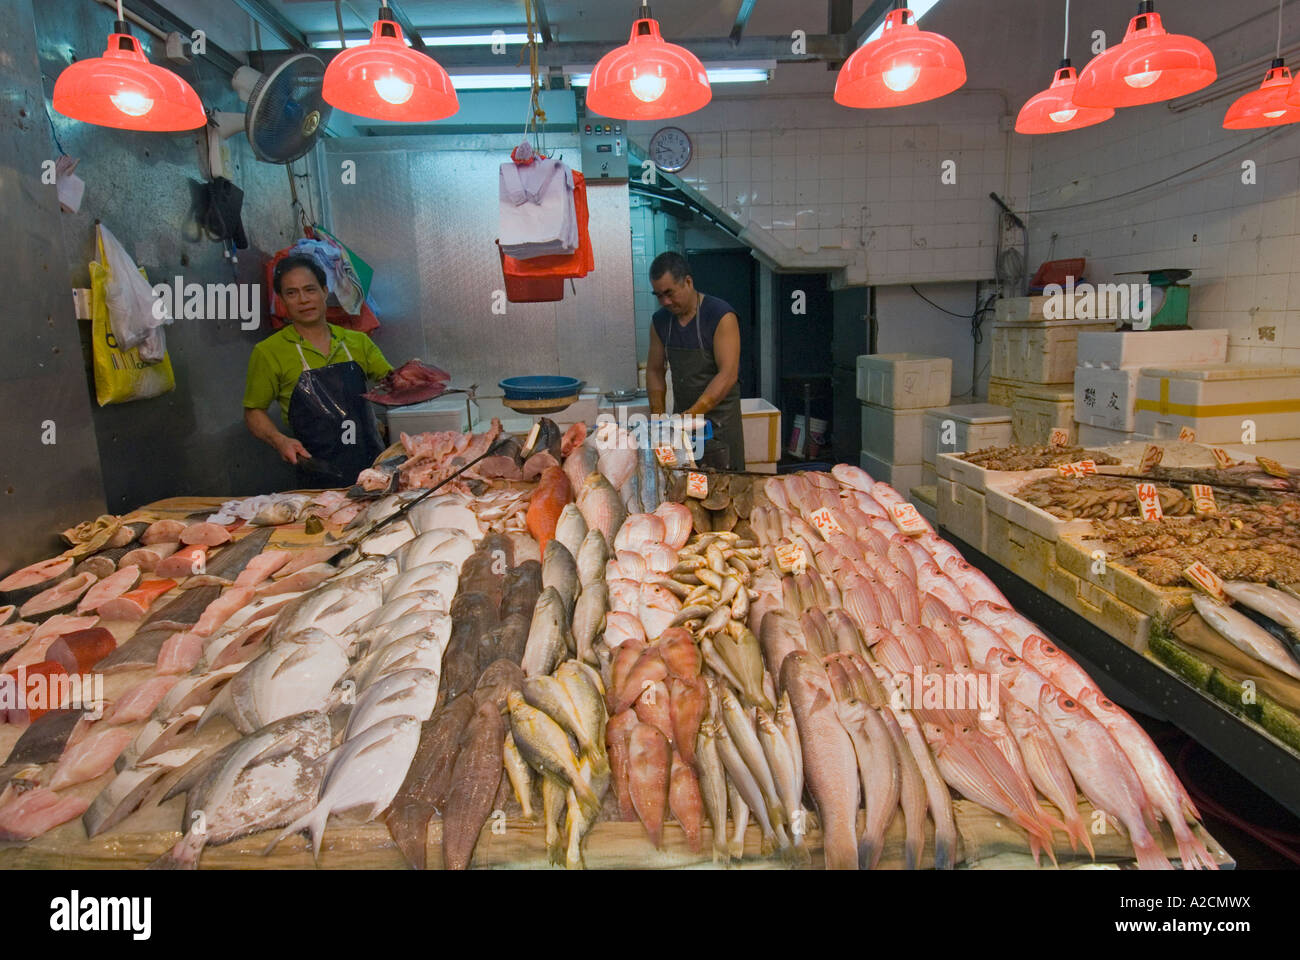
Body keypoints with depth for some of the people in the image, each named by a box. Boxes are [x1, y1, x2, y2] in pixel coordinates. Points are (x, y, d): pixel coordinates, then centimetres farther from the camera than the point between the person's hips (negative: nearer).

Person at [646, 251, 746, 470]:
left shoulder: (721, 316, -13)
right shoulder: (660, 320, 5)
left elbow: (728, 374, -20)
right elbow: (654, 370, 12)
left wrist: (694, 412, -28)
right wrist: (658, 413, -1)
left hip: (719, 417, -5)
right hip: (682, 416, 5)